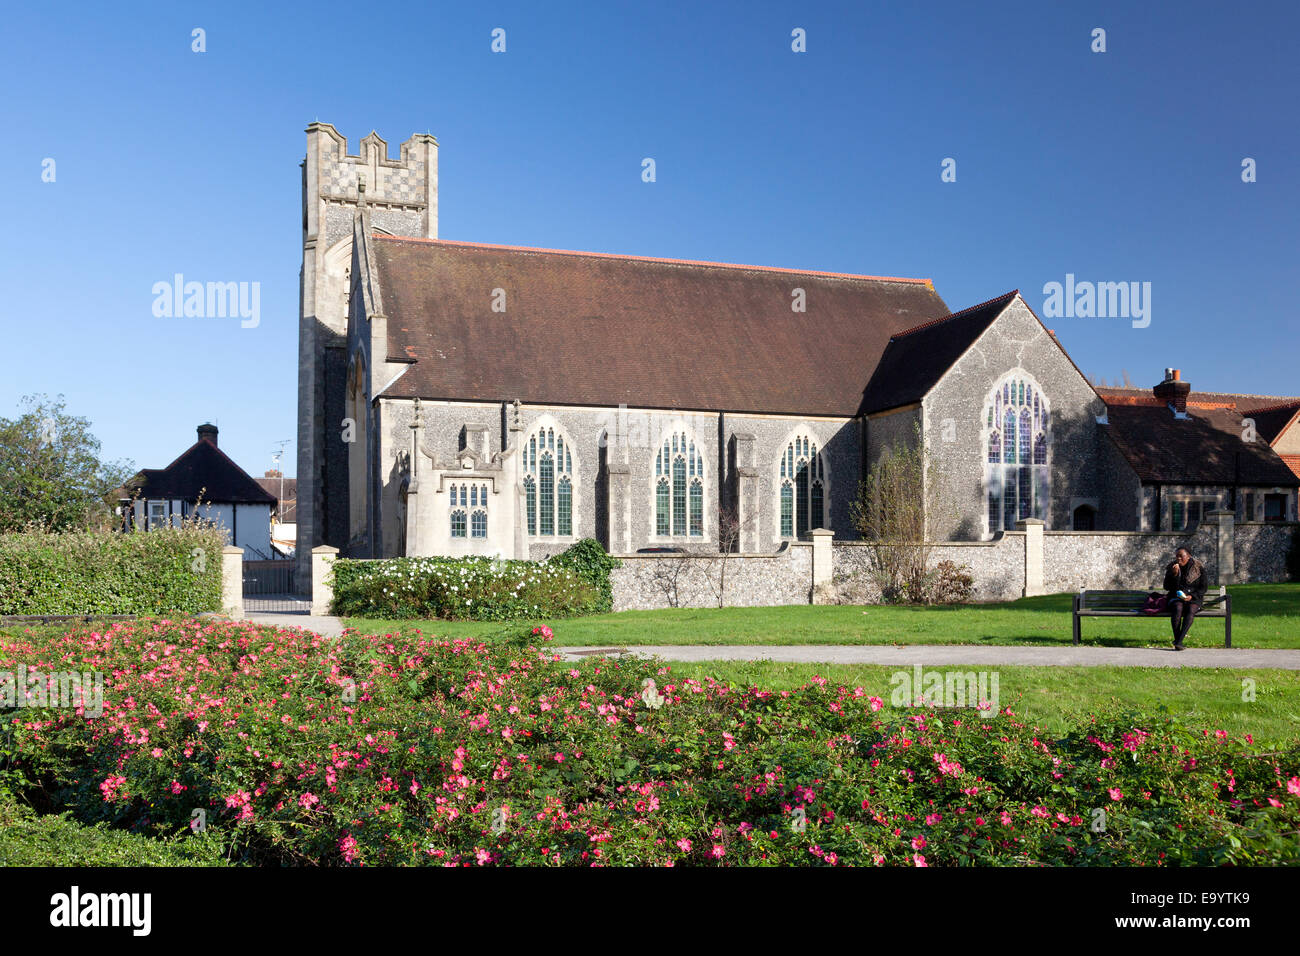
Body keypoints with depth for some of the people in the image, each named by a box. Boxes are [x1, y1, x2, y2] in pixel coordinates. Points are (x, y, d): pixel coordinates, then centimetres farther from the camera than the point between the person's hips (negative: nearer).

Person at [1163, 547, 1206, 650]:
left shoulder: (1199, 568, 4)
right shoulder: (1171, 567, 6)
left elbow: (1203, 588, 5)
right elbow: (1166, 587, 1)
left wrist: (1192, 596, -12)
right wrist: (1174, 574, -13)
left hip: (1193, 598, 0)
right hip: (1176, 597, 0)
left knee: (1190, 610, -34)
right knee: (1178, 609, -34)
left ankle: (1178, 641, -41)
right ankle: (1178, 642, -35)